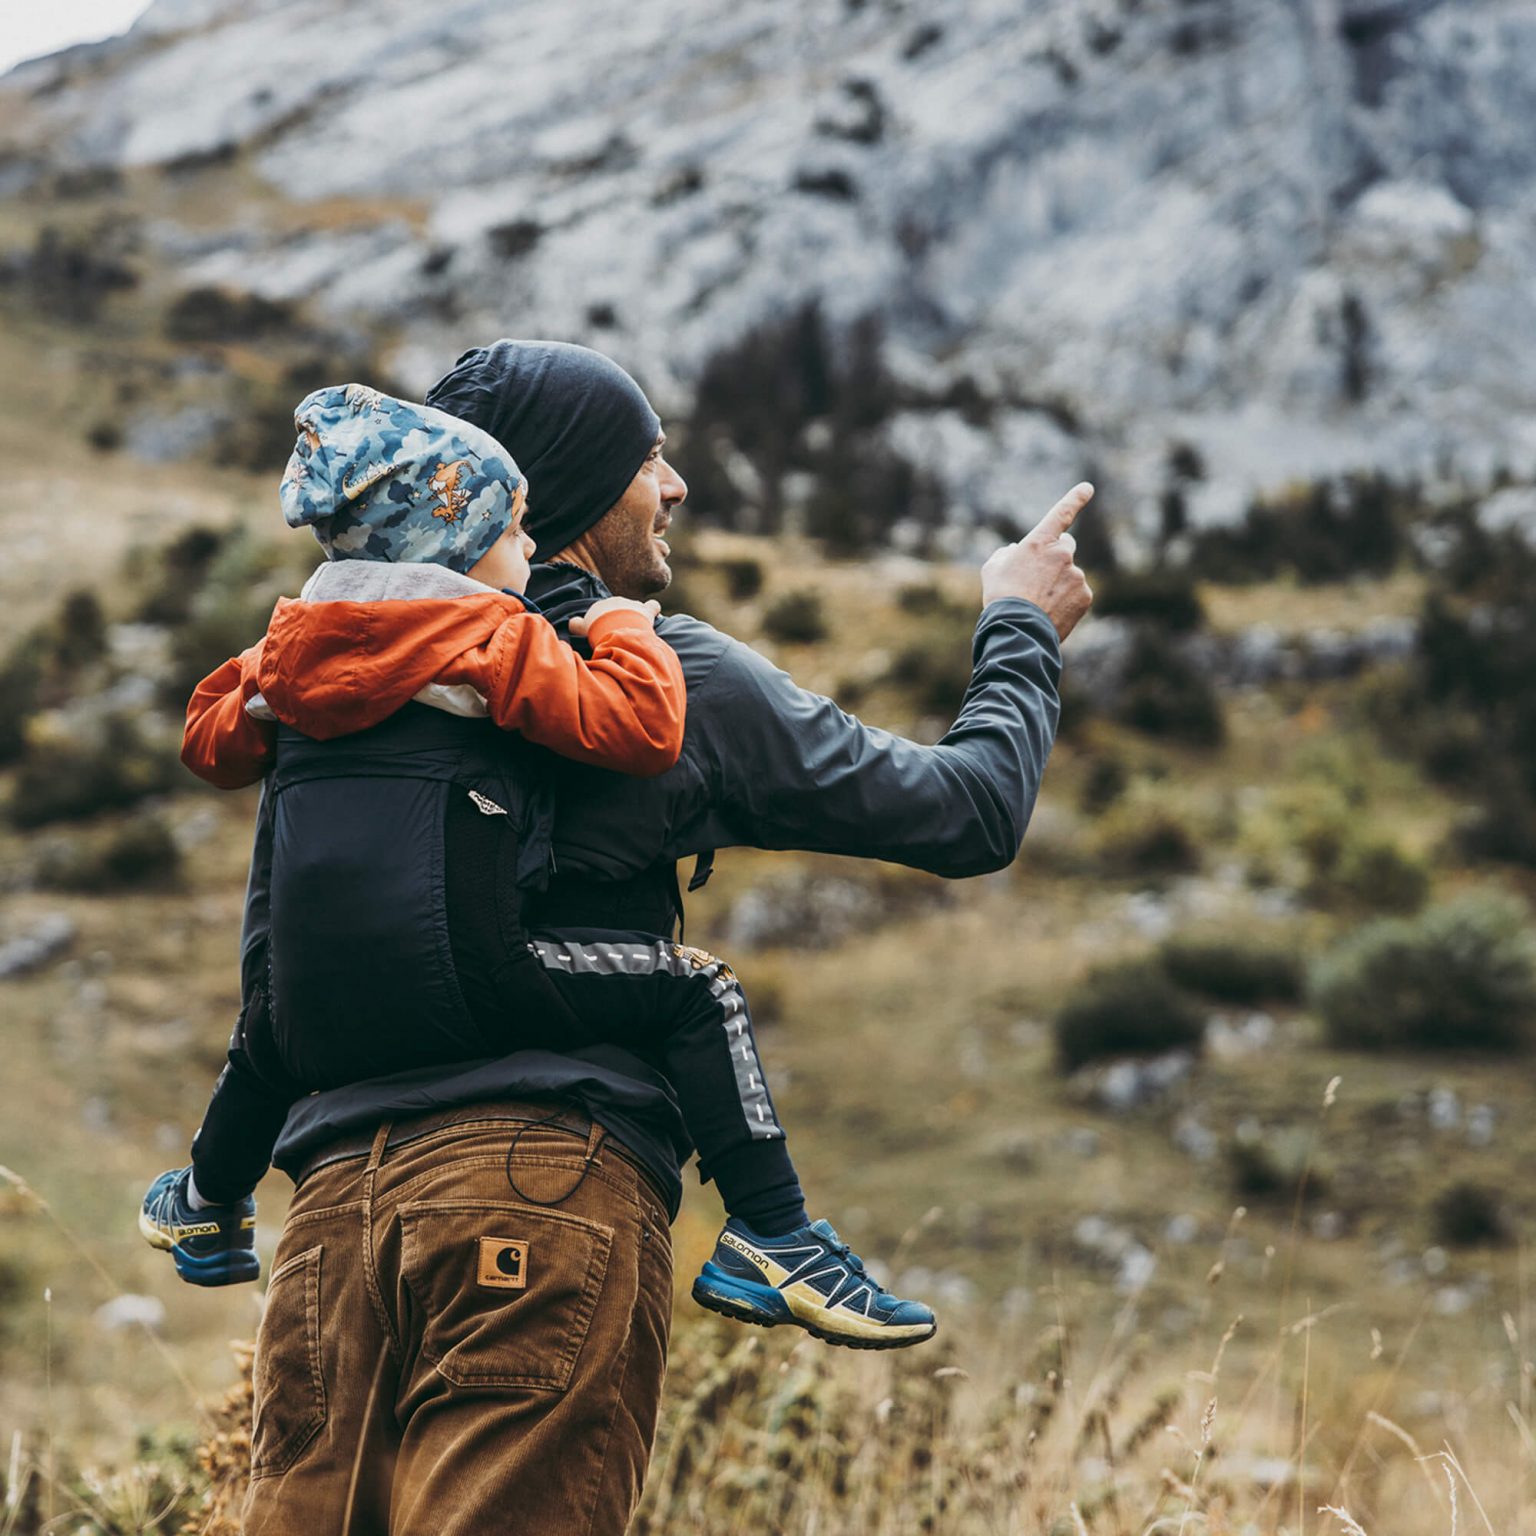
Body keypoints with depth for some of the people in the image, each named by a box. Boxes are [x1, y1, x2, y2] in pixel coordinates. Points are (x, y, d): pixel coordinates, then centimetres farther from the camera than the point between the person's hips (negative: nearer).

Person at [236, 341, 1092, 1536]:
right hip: (549, 1181, -5)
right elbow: (972, 814, 10)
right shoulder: (675, 678, 4)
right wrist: (1021, 629, 27)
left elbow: (269, 969, 22)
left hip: (337, 1190, 5)